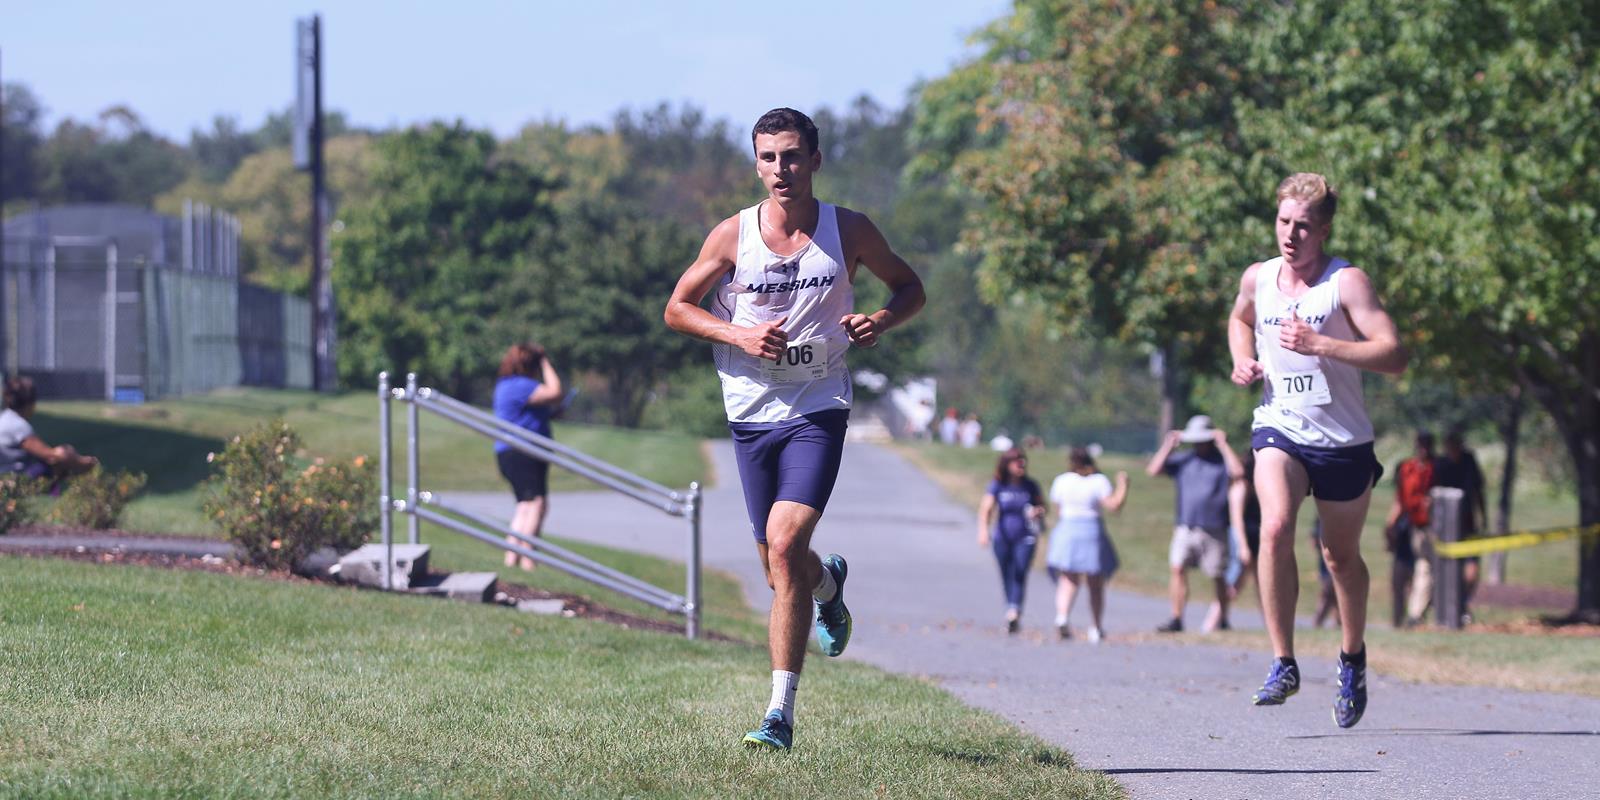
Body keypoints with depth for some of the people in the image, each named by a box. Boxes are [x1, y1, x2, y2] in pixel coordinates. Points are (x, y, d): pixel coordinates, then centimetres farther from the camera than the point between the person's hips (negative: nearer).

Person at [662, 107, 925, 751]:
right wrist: (739, 335, -11)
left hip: (818, 412, -3)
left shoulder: (849, 232, -2)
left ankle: (780, 716, -16)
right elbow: (677, 308, 6)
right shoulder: (733, 235, -2)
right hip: (752, 413, 3)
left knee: (785, 546, -19)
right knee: (779, 566, 11)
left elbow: (910, 286, 13)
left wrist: (883, 321, -9)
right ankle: (829, 584, 51)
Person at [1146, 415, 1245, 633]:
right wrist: (1168, 446, 3)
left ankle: (1222, 620, 16)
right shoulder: (1182, 459, 13)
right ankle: (1176, 619, -9)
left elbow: (1238, 472, -16)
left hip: (1214, 530, -2)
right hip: (1185, 527, 2)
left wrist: (1223, 445, -10)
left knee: (1217, 576, 2)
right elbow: (1153, 470, 7)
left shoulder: (1221, 460, 5)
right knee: (1177, 568, -11)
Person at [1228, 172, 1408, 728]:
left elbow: (1394, 356, -21)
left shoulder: (1346, 282, -12)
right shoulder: (1257, 278, 3)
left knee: (1341, 556, 12)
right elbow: (1240, 318, 28)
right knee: (1275, 527, -24)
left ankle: (1353, 657, 38)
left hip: (1343, 440, -2)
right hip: (1278, 430, 2)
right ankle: (1283, 664, -20)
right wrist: (1243, 360, 8)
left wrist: (1320, 344, -28)